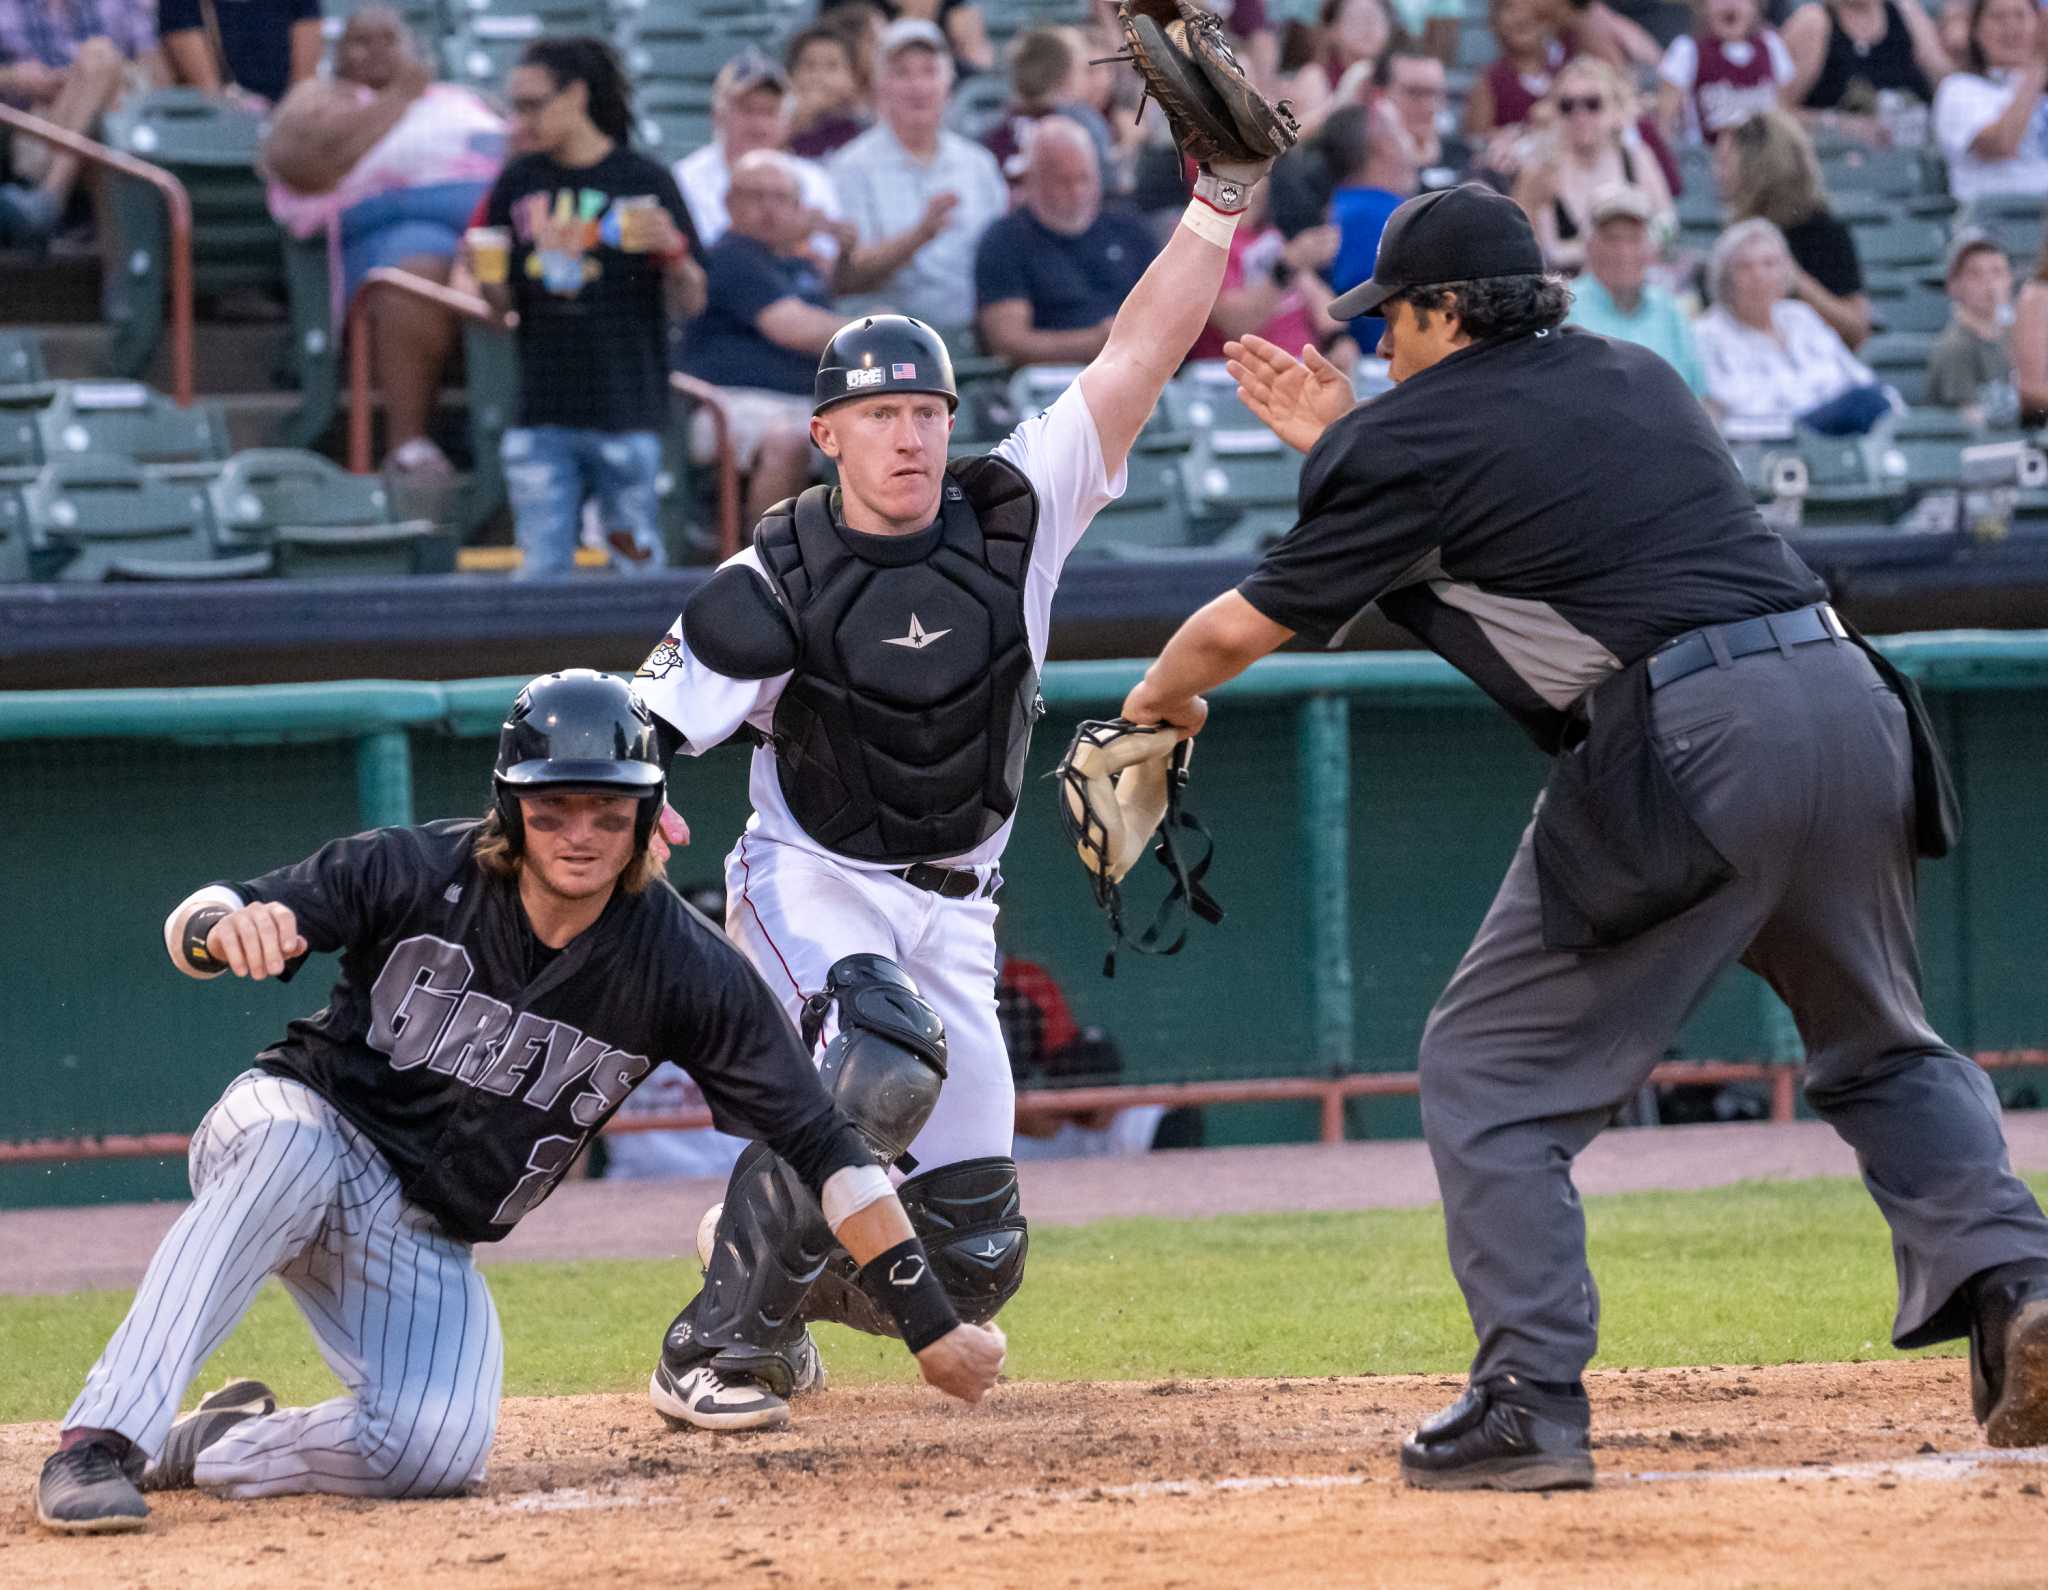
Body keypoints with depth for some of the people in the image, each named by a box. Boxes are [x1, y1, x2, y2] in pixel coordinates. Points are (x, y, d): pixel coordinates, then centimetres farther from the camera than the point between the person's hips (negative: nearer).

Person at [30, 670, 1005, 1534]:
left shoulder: (681, 969, -13)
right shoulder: (416, 875, -16)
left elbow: (818, 1139, -11)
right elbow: (189, 926, -17)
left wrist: (931, 1324, -14)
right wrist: (221, 929, -44)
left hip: (425, 1240, 2)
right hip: (296, 1123, -2)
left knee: (437, 1453, -25)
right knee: (291, 1151, -40)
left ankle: (213, 1446, 3)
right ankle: (100, 1445, -41)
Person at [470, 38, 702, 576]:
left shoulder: (644, 181, -2)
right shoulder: (518, 184, 8)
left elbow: (688, 304, 1)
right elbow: (505, 303, 14)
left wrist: (673, 251, -19)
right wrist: (484, 276, -8)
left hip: (625, 412, -3)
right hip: (543, 413, 3)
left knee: (638, 564, 1)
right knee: (542, 570, 1)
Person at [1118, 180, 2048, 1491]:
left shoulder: (1418, 437, 4)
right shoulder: (1639, 380, 22)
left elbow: (1243, 628, 12)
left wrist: (1163, 692, 32)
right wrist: (1346, 443, 38)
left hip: (1688, 744, -6)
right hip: (1846, 696, 7)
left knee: (1491, 1072, 5)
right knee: (1883, 1051, 23)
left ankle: (1531, 1403, -3)